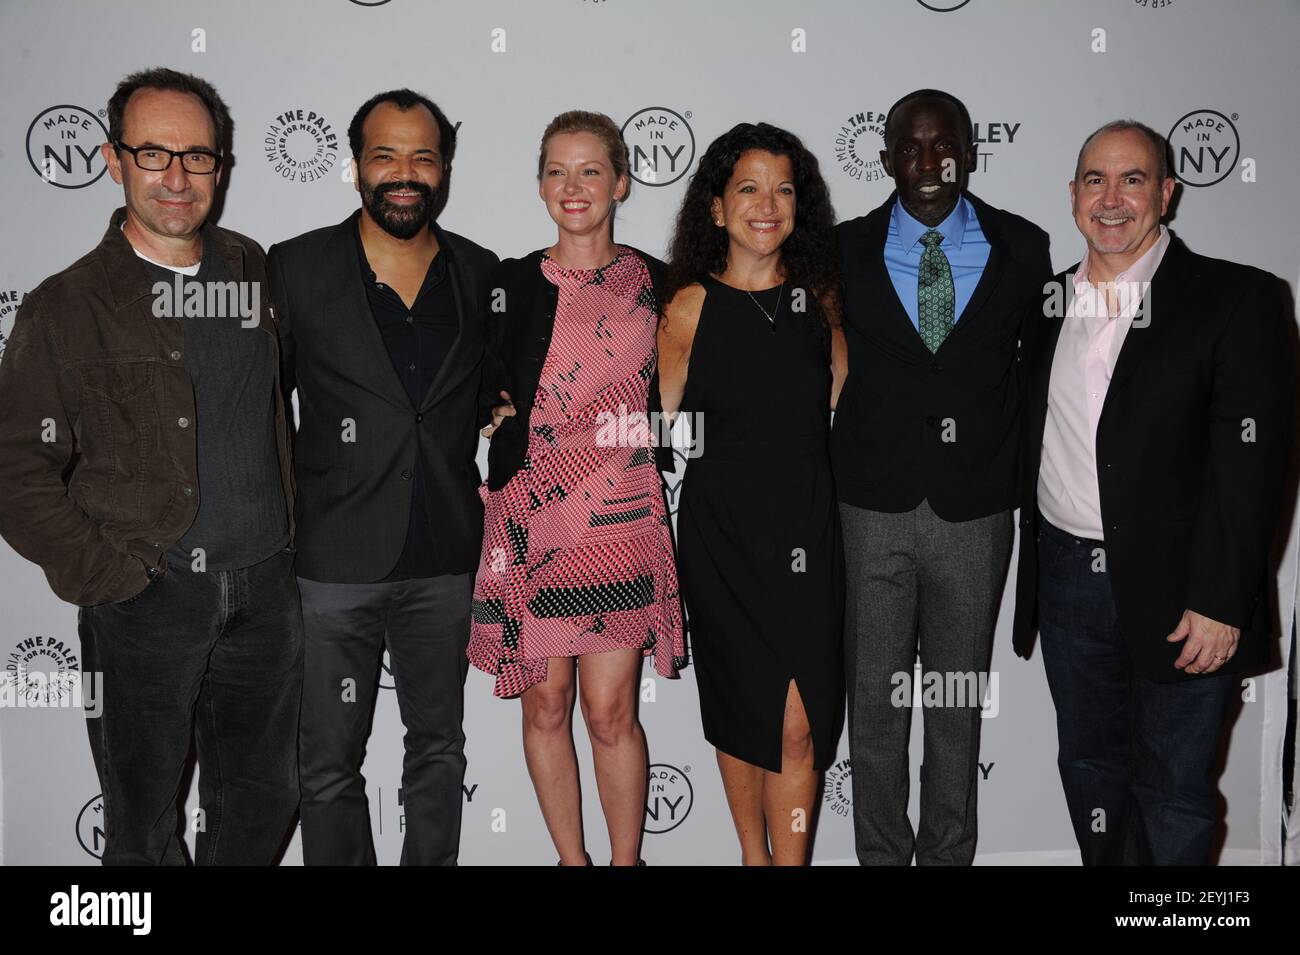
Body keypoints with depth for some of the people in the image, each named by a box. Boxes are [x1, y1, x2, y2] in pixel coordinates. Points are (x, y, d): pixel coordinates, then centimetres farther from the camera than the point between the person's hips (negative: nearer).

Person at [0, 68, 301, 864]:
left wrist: (285, 543, 10)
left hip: (266, 590, 4)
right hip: (147, 601, -3)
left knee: (263, 801, 17)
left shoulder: (253, 269, 7)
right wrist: (109, 578, -12)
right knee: (145, 824, 12)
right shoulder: (67, 306, -5)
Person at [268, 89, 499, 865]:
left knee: (439, 746, 17)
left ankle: (434, 861, 35)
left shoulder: (482, 274, 4)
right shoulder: (296, 269, -4)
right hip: (335, 561, -2)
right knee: (330, 763, 8)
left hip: (446, 563, 3)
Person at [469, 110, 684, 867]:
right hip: (532, 518, 1)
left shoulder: (655, 283, 6)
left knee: (611, 712, 0)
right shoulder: (511, 284, 4)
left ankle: (626, 859, 20)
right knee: (546, 704, 8)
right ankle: (572, 857, 27)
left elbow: (671, 398, 16)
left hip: (621, 522, 0)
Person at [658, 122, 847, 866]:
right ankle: (754, 854, 33)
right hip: (722, 533, -1)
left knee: (799, 726, -3)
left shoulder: (818, 295, 4)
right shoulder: (692, 307, -4)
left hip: (807, 531, 1)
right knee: (741, 710, 12)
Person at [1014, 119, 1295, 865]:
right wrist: (1036, 563, 7)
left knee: (1171, 794, 9)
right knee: (1089, 770, 19)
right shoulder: (1050, 303, 8)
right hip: (1067, 580, 5)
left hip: (1176, 592, -5)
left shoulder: (1238, 300, -8)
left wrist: (1220, 604, -17)